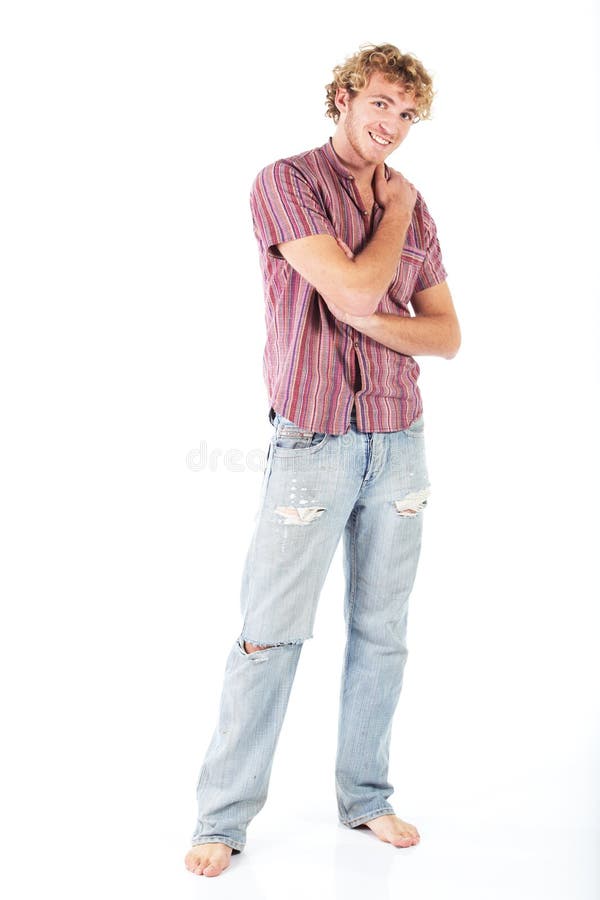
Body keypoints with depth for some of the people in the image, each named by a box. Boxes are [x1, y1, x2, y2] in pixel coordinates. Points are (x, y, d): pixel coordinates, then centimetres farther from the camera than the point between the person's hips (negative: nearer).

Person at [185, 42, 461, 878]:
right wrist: (397, 212, -3)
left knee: (382, 632, 12)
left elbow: (448, 334, 8)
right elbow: (353, 287, -19)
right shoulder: (286, 182, -5)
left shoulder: (413, 204, 12)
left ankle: (365, 795, 28)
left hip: (401, 441, 5)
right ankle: (223, 814, 14)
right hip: (314, 441, -5)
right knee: (270, 635, 0)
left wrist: (373, 321, -10)